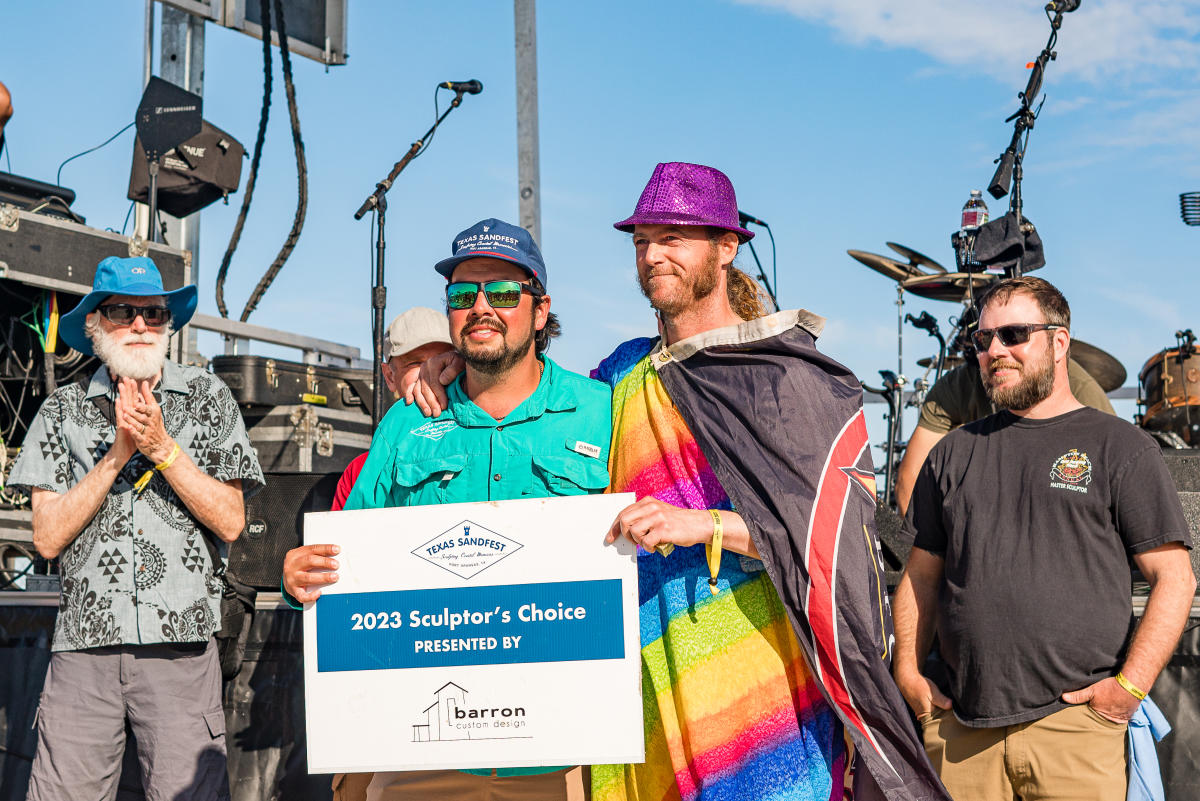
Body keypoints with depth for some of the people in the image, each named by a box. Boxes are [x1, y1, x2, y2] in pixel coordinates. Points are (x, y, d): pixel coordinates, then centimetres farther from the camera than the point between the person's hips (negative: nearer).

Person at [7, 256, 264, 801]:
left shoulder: (208, 398, 8)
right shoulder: (63, 409, 10)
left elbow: (230, 522, 0)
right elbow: (47, 537, 1)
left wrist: (162, 448, -9)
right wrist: (117, 454, -8)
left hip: (183, 640, -1)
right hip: (84, 641, 1)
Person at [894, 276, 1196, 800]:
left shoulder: (1121, 448, 4)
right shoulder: (954, 453, 16)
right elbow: (921, 574, 18)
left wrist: (1130, 686, -9)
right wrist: (907, 670, 6)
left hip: (1074, 723, -3)